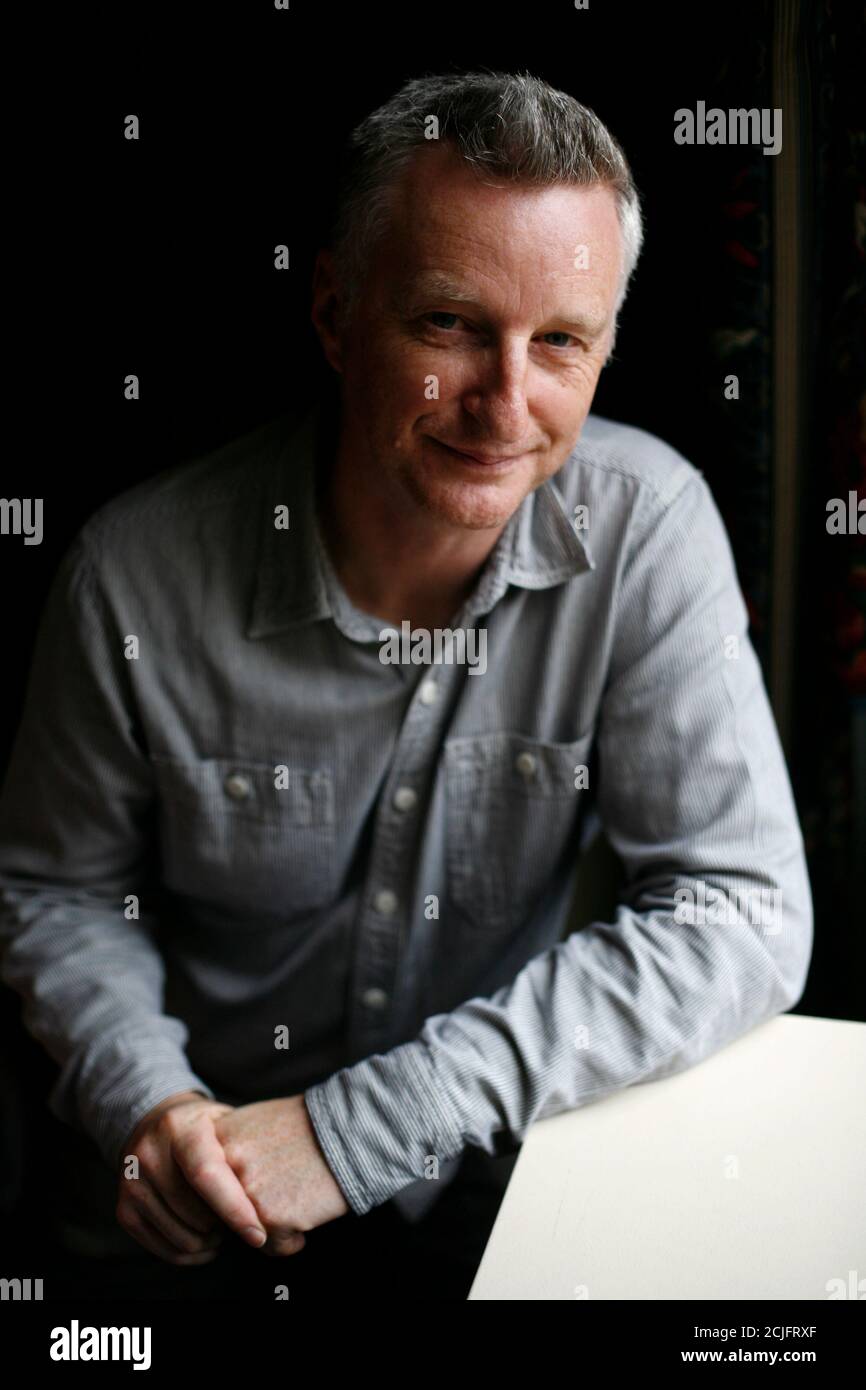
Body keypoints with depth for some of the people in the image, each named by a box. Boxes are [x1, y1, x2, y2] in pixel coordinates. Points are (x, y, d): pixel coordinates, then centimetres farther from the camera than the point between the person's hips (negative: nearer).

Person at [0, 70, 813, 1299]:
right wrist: (145, 1098, -21)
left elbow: (745, 919, -21)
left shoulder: (647, 526, -18)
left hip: (505, 1145, 2)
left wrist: (361, 1129, -24)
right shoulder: (138, 573, -17)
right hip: (211, 1142, -1)